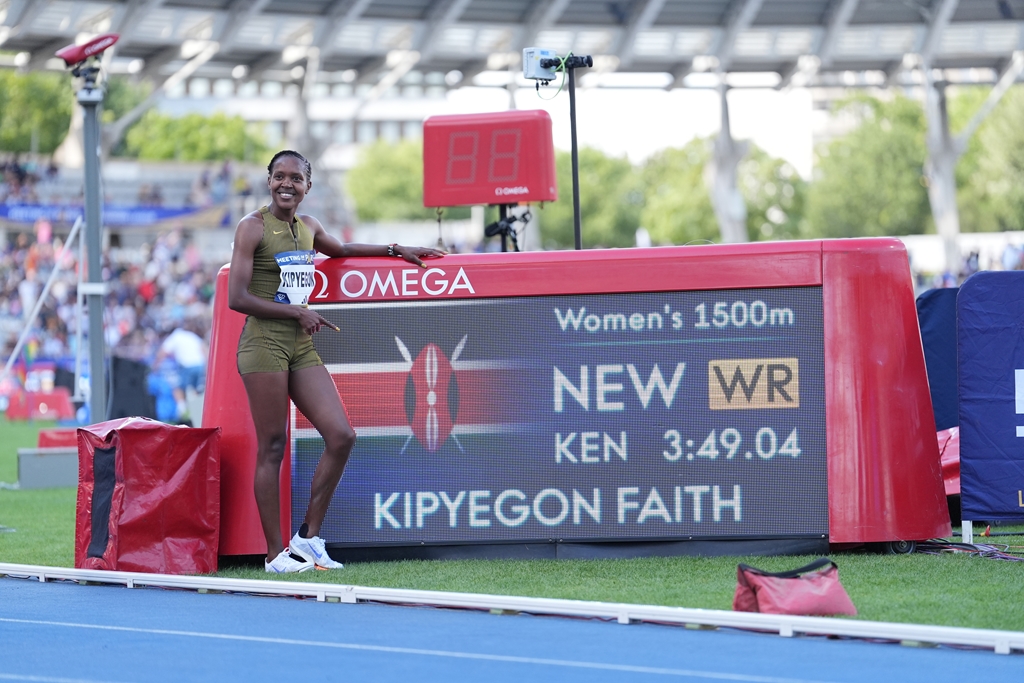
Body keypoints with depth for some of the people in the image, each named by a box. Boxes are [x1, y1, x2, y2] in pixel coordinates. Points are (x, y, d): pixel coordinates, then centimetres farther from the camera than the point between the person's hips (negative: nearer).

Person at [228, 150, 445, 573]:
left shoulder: (307, 227, 15)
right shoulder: (254, 227, -5)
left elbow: (340, 249, 38)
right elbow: (237, 298, -11)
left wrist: (396, 250, 34)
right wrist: (297, 313, -10)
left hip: (301, 346, 7)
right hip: (263, 344, -7)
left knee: (341, 436, -4)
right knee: (272, 449, -4)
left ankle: (308, 537, 6)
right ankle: (275, 553, 2)